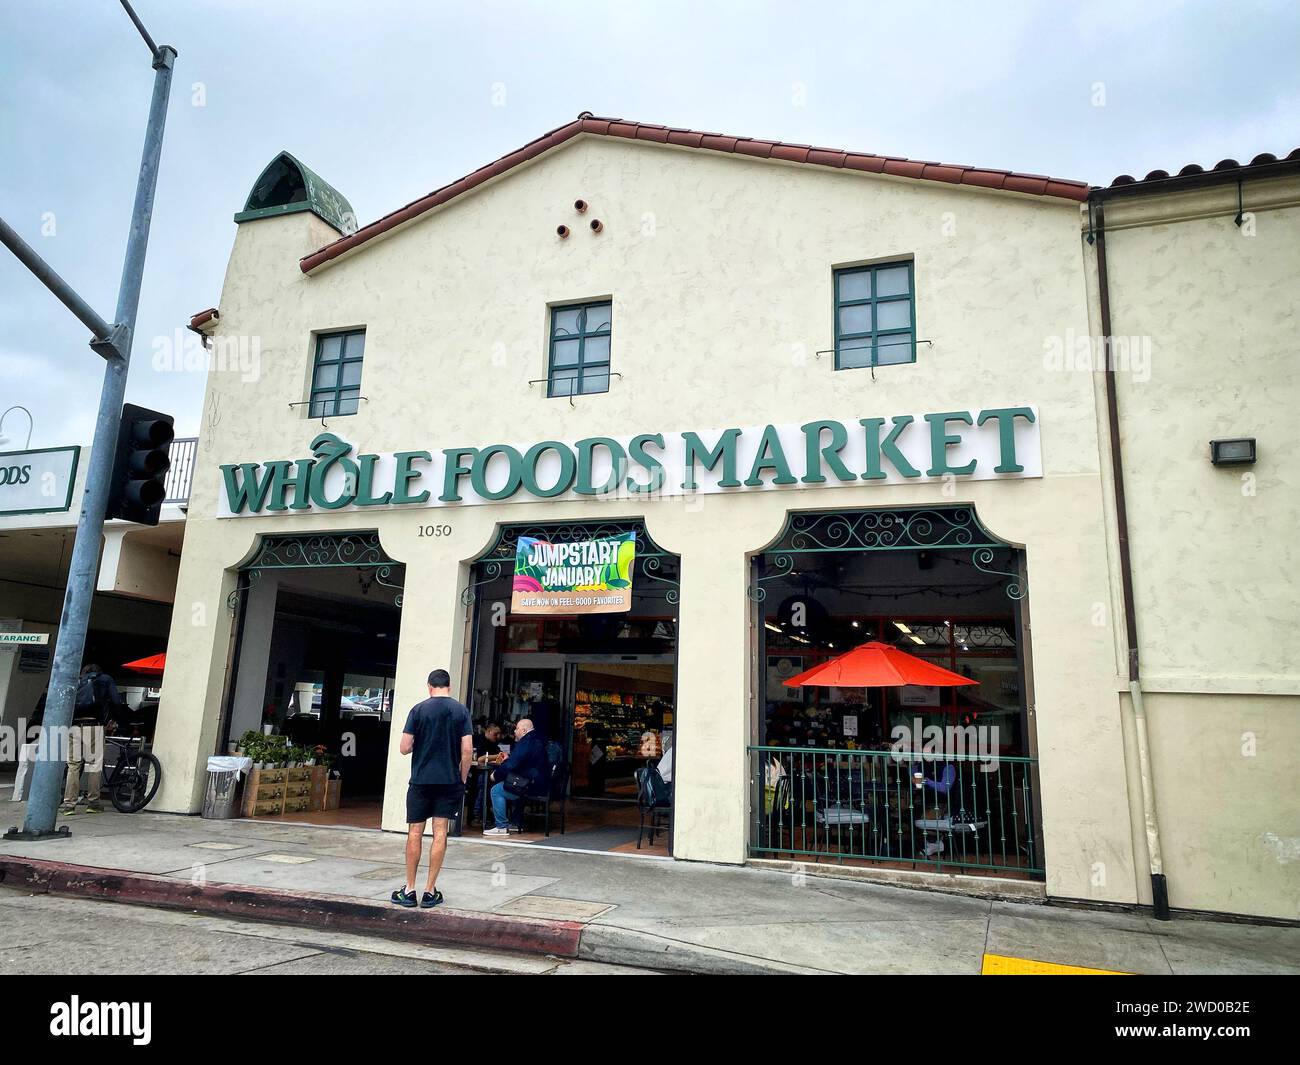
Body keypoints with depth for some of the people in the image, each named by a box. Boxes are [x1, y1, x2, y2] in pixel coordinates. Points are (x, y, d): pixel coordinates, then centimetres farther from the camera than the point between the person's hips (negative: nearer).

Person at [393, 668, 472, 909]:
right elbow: (467, 751, -5)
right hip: (450, 781, 1)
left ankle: (409, 890, 13)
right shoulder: (461, 711, -1)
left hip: (421, 780, 0)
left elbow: (404, 748, -4)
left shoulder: (419, 710, -3)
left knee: (415, 833, 8)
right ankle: (430, 891, 7)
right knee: (440, 833, 4)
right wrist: (462, 781, 5)